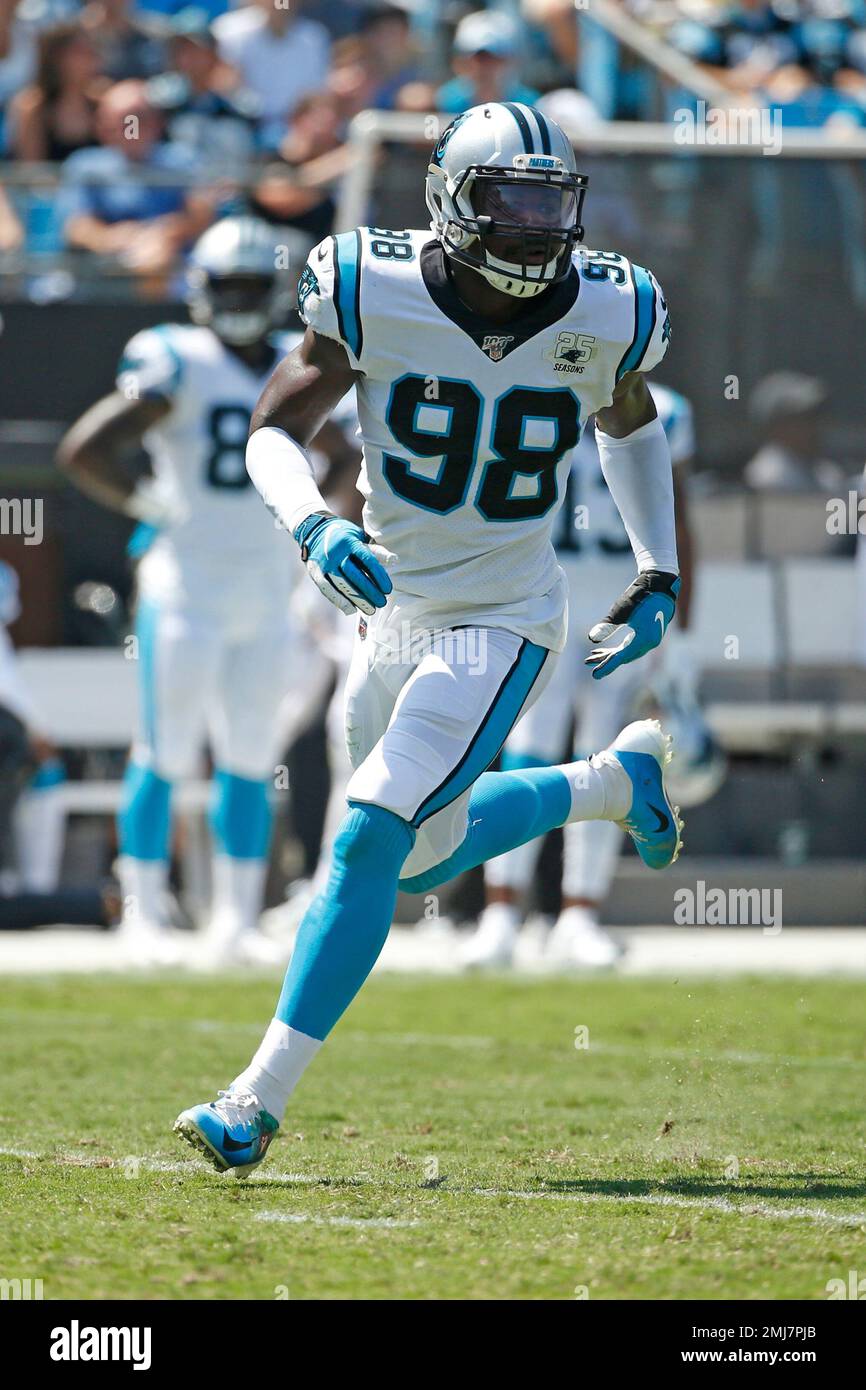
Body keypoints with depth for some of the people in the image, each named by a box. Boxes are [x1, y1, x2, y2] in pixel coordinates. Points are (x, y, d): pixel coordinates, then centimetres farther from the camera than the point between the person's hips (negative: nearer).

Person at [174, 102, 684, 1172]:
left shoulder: (603, 318, -10)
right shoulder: (376, 294, -14)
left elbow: (629, 423, 13)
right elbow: (274, 431, -9)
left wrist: (659, 578, 8)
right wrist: (314, 526, -29)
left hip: (503, 624, -3)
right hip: (392, 609, 3)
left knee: (370, 837, -17)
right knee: (429, 858, 19)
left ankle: (261, 1096, -11)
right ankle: (615, 779, 45)